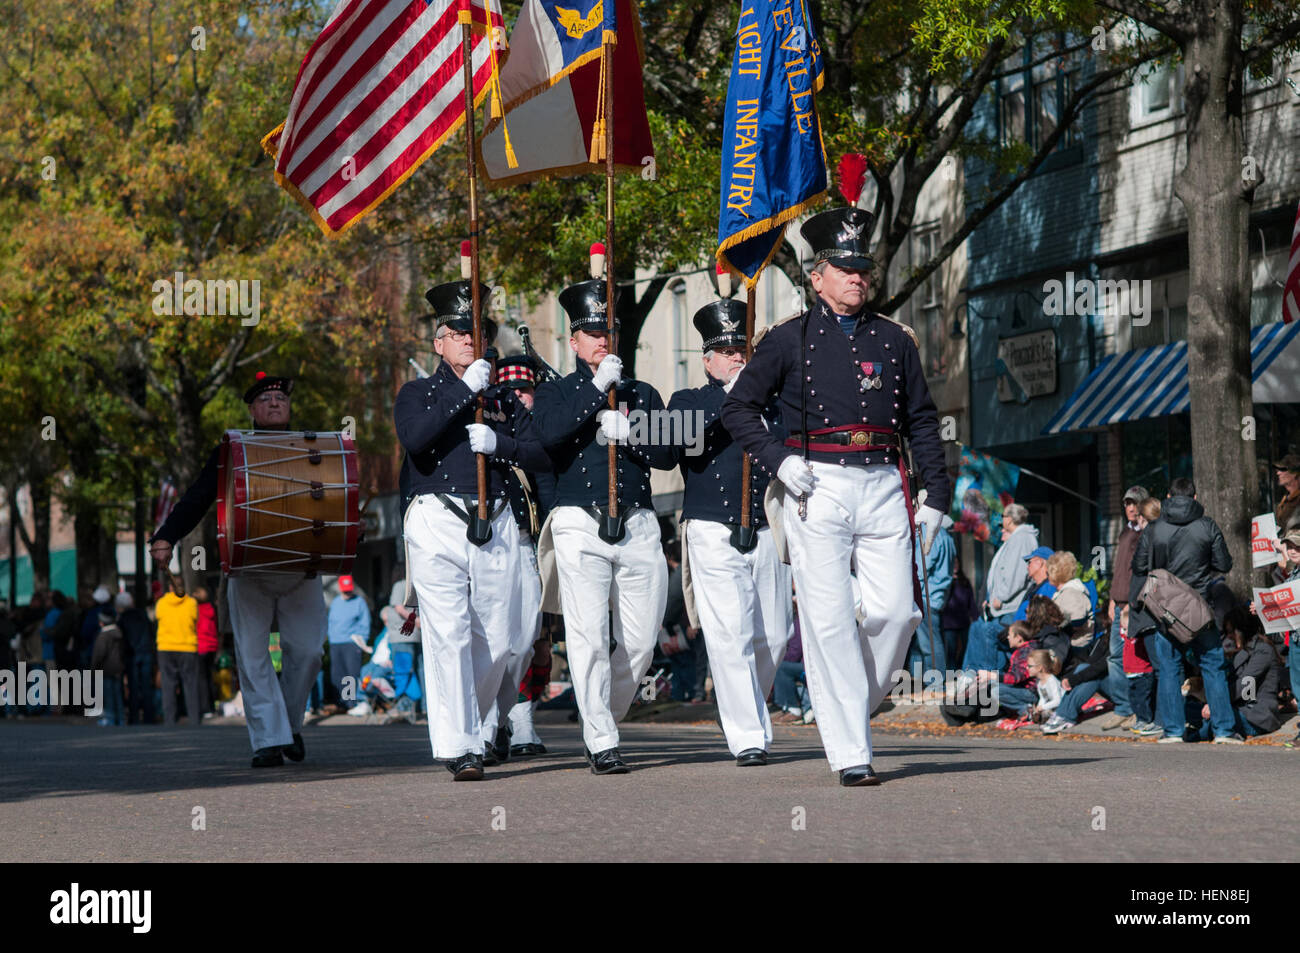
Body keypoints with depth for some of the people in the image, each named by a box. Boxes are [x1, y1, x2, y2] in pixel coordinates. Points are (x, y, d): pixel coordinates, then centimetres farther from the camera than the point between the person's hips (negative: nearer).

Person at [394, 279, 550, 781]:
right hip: (438, 522, -3)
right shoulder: (417, 393, 10)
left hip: (495, 526, 4)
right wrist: (464, 390, -13)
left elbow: (542, 454, 9)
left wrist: (498, 443, -9)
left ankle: (468, 721, 25)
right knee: (448, 635, -12)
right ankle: (459, 746, -12)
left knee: (497, 639, 2)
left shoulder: (504, 400, 20)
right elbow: (414, 439, -11)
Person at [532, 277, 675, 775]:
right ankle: (601, 743, -10)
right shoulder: (556, 393, 9)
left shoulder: (643, 394, 17)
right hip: (581, 525, -3)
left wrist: (628, 434, -12)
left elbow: (667, 455, 5)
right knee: (589, 637, -13)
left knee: (639, 641, 1)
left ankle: (604, 718, 23)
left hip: (638, 526, 3)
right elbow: (548, 434, -13)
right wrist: (598, 387, -15)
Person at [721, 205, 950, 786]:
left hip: (883, 487, 3)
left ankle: (854, 706, 18)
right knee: (829, 621, -7)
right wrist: (777, 458, -7)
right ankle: (850, 753, -5)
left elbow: (922, 421, 18)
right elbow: (737, 408, 8)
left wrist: (936, 494, 10)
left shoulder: (894, 340, 15)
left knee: (895, 611, -7)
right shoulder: (790, 340, 6)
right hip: (817, 489, -3)